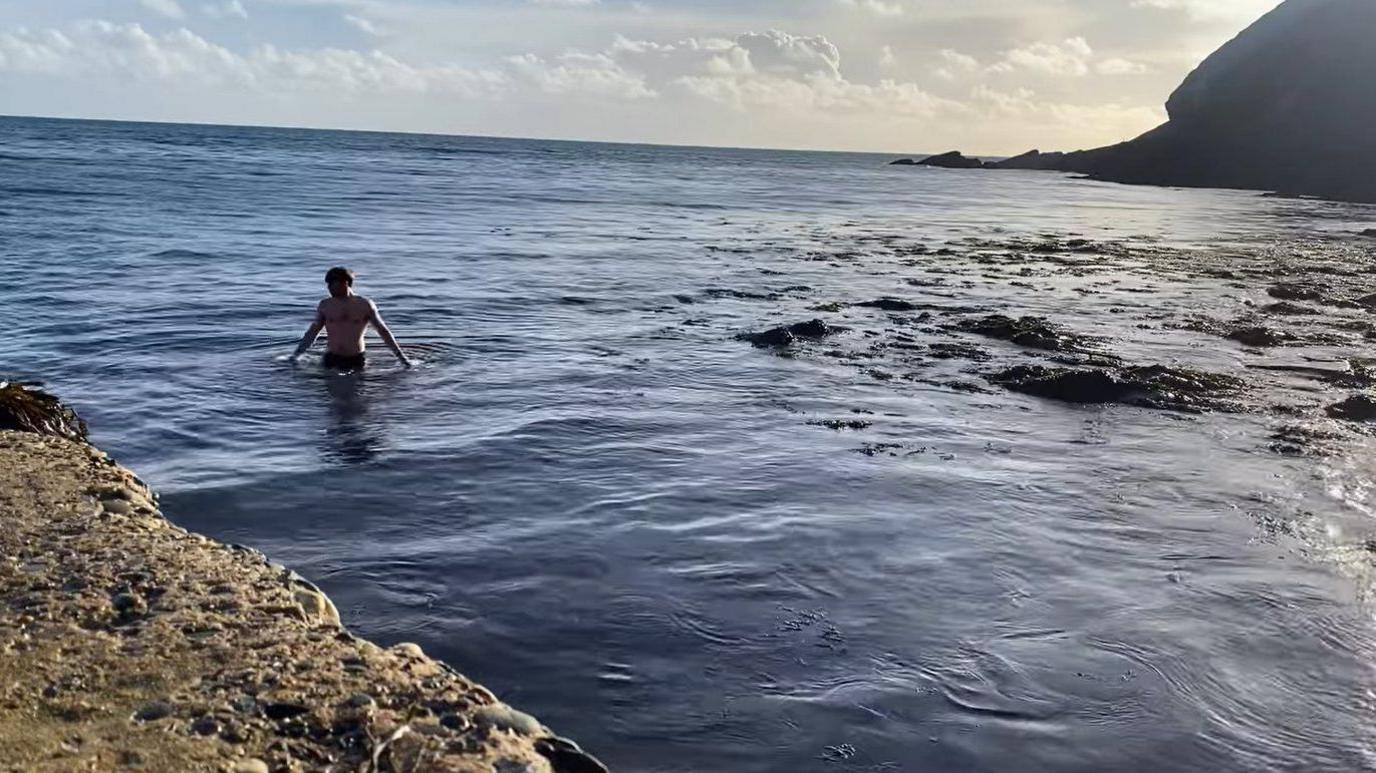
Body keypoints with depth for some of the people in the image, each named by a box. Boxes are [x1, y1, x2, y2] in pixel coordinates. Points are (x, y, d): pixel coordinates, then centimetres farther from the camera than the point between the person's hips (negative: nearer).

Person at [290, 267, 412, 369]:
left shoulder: (365, 305, -2)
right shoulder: (325, 306, 4)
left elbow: (383, 331, 2)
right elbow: (312, 332, 14)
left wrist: (401, 356, 0)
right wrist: (296, 354, 11)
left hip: (356, 360, -2)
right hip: (332, 359, 2)